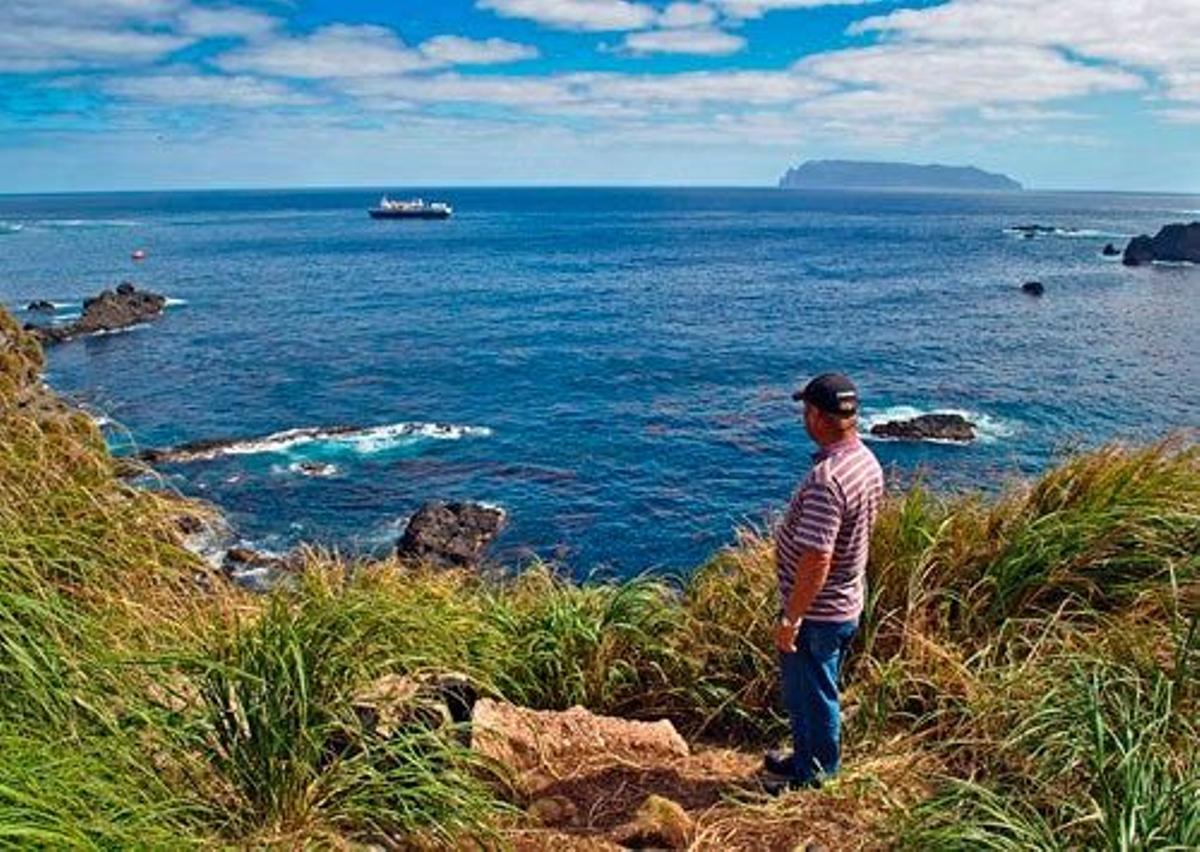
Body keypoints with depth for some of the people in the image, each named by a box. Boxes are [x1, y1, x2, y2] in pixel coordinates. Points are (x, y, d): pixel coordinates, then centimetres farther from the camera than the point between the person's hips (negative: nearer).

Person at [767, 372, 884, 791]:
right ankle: (807, 761, 45)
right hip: (846, 603, 9)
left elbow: (816, 561, -31)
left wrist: (790, 618, -20)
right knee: (812, 693, 26)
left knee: (813, 698, 11)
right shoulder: (867, 461, 0)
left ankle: (815, 781, 30)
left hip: (817, 614, -9)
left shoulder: (826, 480, -31)